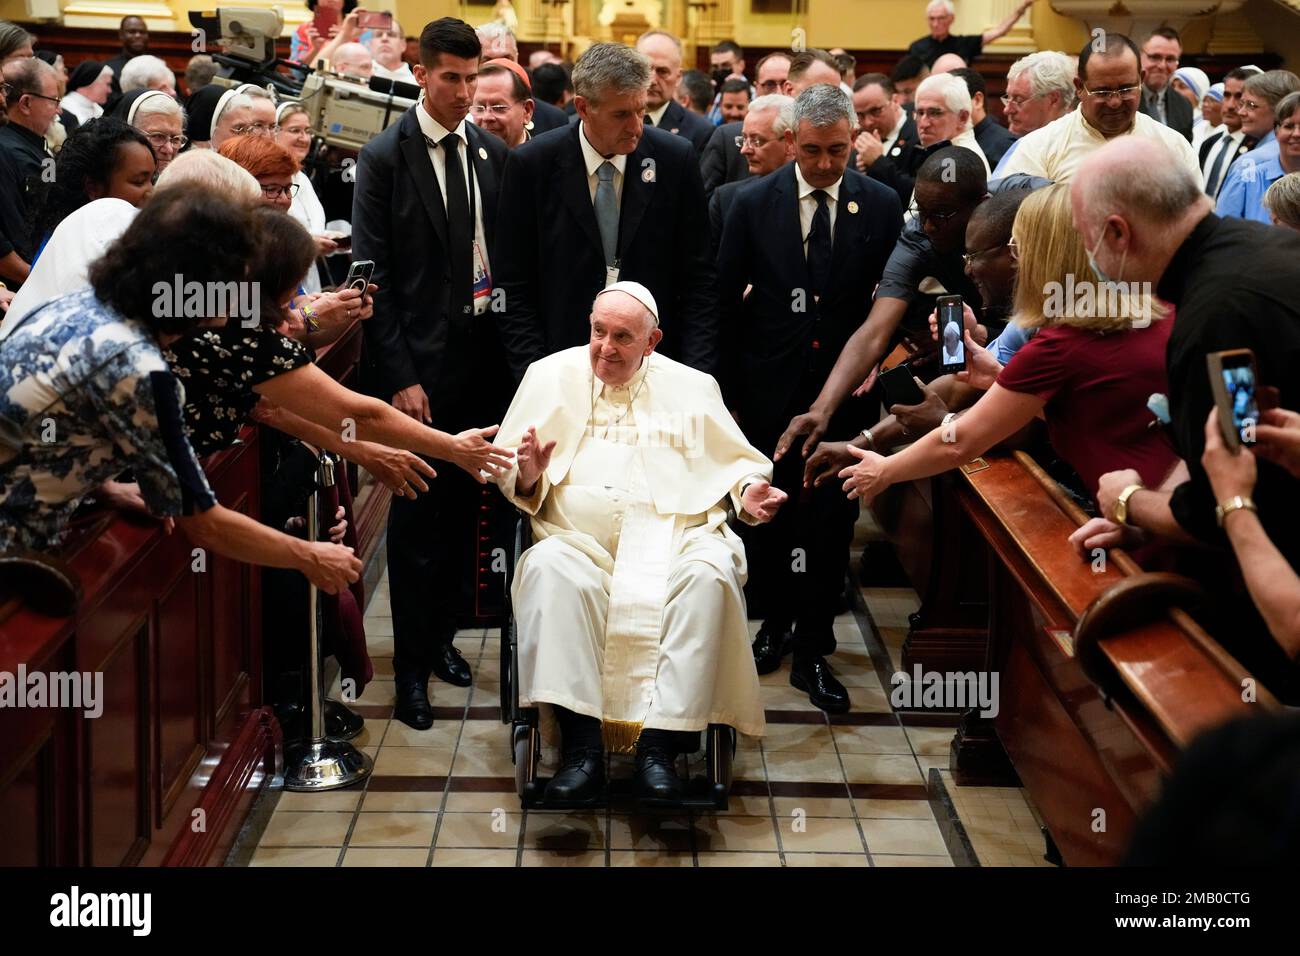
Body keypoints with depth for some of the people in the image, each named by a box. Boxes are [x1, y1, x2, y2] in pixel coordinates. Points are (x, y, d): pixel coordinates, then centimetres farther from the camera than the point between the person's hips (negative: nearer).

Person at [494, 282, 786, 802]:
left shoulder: (691, 387, 19)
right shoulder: (551, 375, 17)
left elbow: (733, 461, 19)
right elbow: (506, 474, 13)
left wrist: (746, 492, -3)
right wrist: (527, 478, -11)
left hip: (674, 535, 0)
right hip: (579, 539, 0)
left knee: (710, 573, -33)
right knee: (549, 568, -35)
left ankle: (660, 745, -32)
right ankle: (581, 745, -35)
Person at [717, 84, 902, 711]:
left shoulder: (882, 206, -1)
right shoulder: (753, 203, -3)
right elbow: (725, 302, 1)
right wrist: (726, 392, -1)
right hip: (770, 389, 0)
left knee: (830, 523, 0)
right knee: (769, 518, 12)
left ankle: (812, 651, 11)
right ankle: (777, 620, 33)